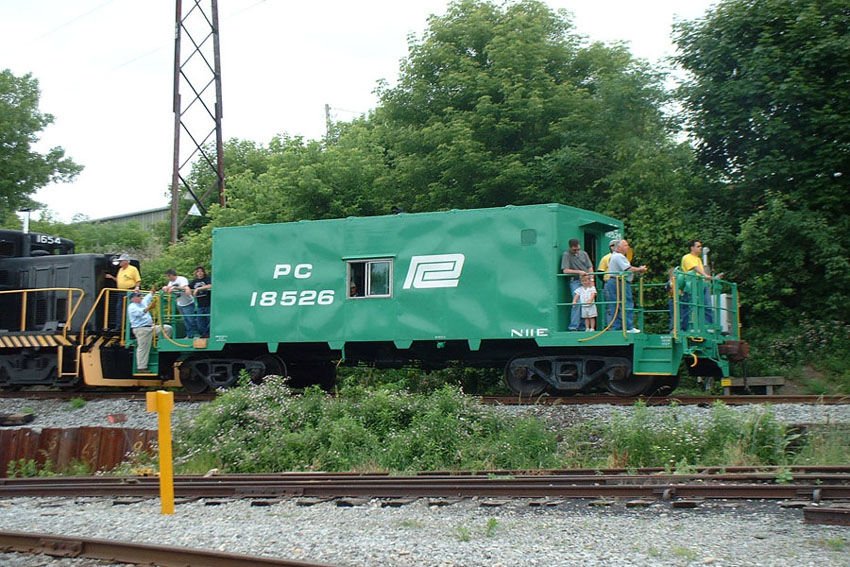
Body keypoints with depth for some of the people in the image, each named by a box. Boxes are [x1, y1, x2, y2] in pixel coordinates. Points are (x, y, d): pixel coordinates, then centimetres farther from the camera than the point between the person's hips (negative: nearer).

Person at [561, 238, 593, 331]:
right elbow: (565, 270, -8)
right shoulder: (566, 255, -1)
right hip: (575, 281, -5)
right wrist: (579, 272, -14)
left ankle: (582, 327, 7)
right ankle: (573, 327, -17)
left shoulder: (583, 253, 14)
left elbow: (590, 267, 16)